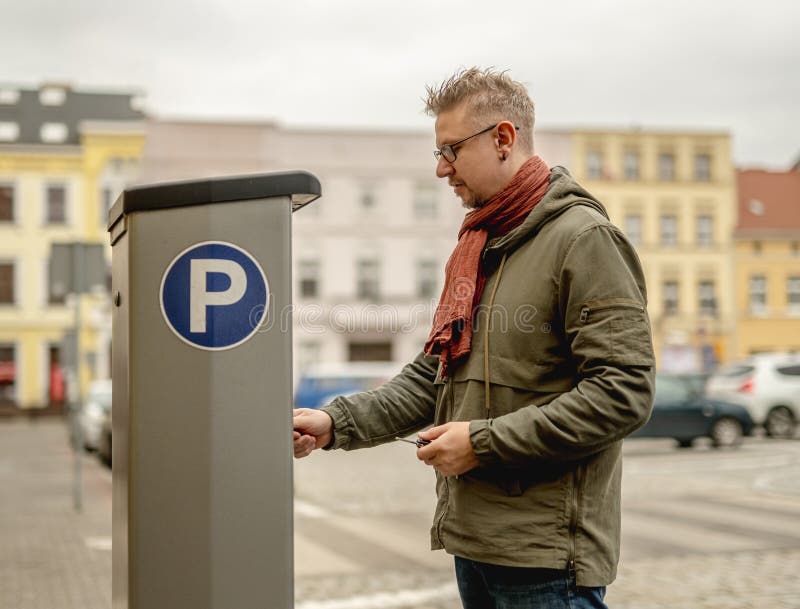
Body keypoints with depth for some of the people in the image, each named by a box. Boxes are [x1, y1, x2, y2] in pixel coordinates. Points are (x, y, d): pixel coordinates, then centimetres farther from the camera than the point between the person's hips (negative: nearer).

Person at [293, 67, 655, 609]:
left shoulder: (584, 239, -11)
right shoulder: (472, 249, 16)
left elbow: (624, 394, -18)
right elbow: (431, 378, 18)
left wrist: (485, 441, -17)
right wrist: (337, 423, 4)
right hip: (474, 543, 8)